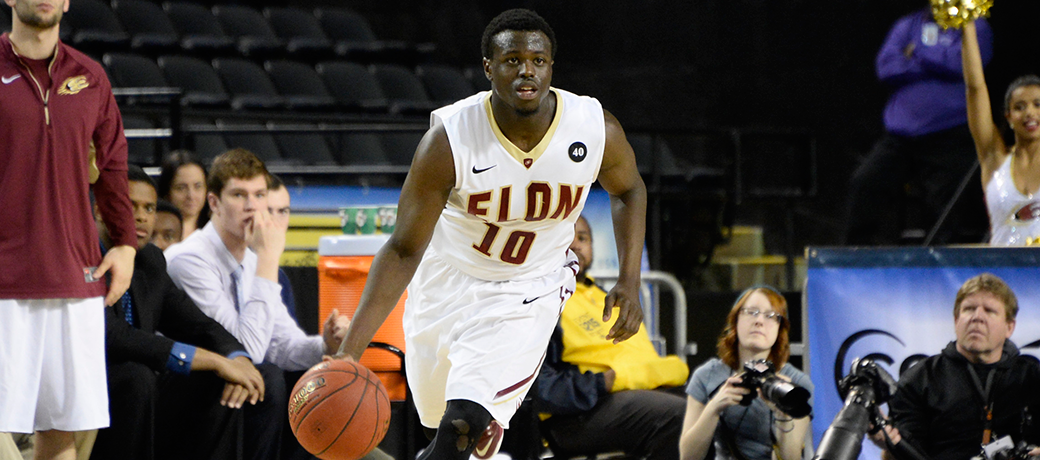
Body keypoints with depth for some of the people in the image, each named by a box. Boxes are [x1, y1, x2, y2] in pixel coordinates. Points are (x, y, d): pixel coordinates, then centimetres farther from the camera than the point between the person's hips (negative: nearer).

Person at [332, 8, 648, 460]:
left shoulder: (597, 129, -21)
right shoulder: (448, 140, -27)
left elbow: (628, 189, 4)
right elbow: (404, 250, -24)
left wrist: (629, 282, -6)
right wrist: (348, 352, -32)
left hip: (530, 290, 0)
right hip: (449, 280, 1)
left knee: (464, 424, -20)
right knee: (439, 417, 19)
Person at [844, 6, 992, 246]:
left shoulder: (975, 27, 8)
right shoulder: (908, 25, 18)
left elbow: (960, 63, -10)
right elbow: (886, 67, 3)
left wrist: (917, 52, 2)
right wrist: (935, 64, -4)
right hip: (900, 137, 3)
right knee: (865, 182, -17)